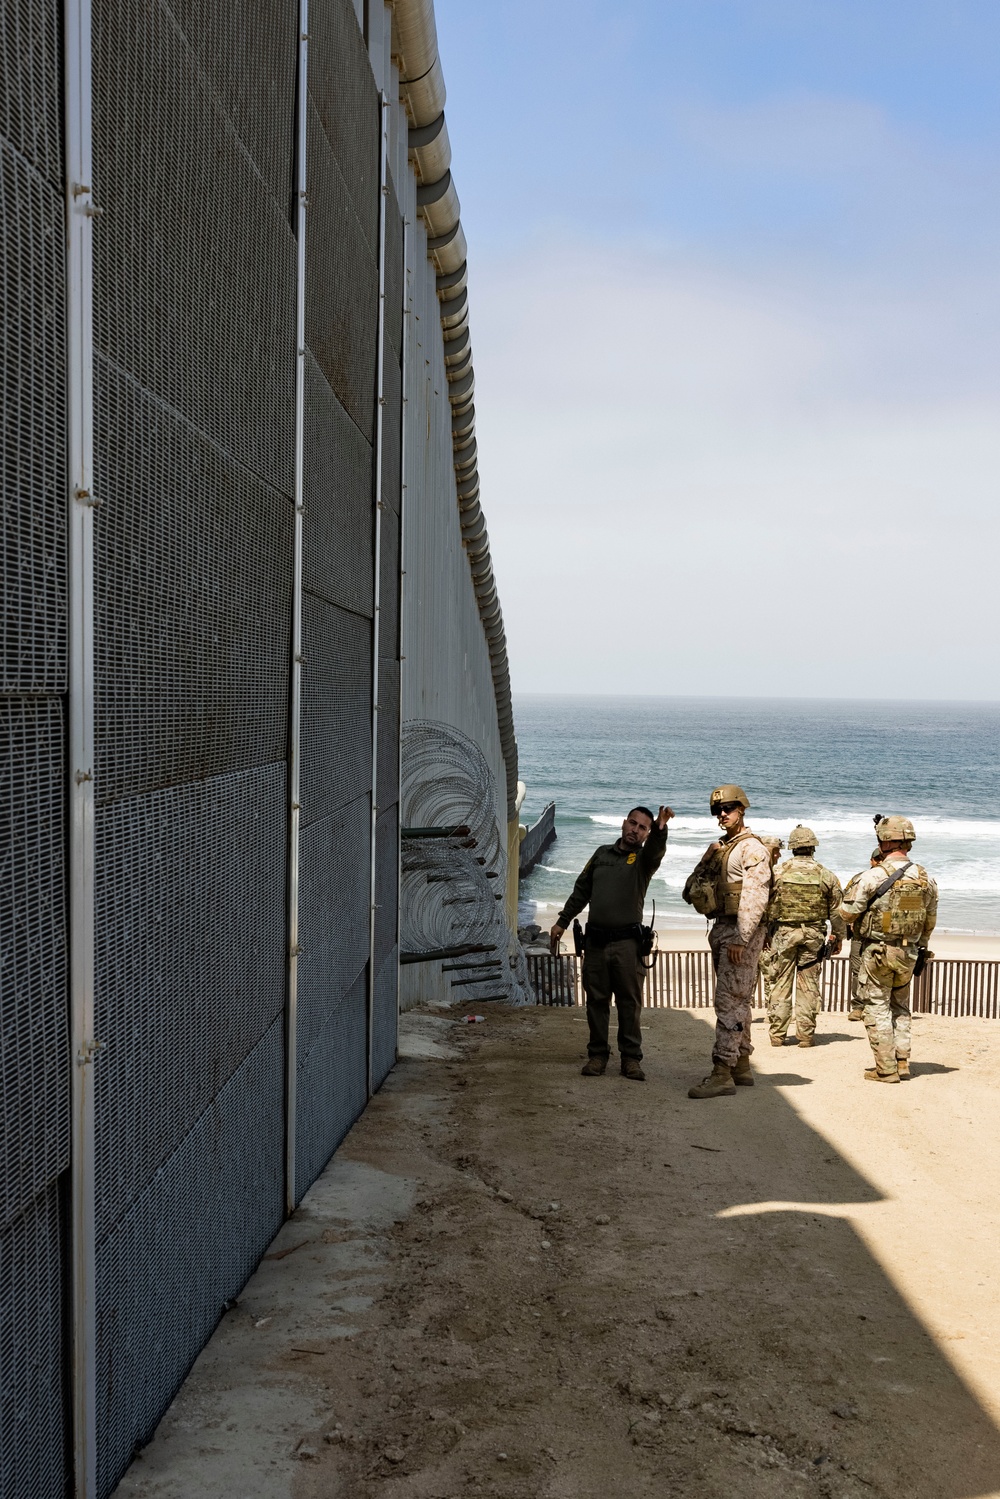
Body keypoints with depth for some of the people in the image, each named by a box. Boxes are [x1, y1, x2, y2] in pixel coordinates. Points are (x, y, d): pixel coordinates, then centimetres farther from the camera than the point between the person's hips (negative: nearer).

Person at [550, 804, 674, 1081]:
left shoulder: (644, 858, 3)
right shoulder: (602, 853, 15)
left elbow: (656, 850, -23)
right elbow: (581, 890, 20)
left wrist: (659, 828, -45)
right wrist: (562, 921, 15)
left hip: (626, 942, -3)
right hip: (595, 941, 3)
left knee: (629, 1003, -1)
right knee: (596, 1000, 6)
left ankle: (631, 1058, 5)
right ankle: (597, 1054, 15)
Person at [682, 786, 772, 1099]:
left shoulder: (752, 848, -10)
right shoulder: (717, 848, 17)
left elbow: (755, 898, -18)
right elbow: (692, 889, 18)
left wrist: (740, 940, -23)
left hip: (741, 931, -9)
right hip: (720, 928, 9)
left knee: (730, 1002, -11)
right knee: (737, 1002, 14)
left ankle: (722, 1074, -13)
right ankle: (741, 1067, 21)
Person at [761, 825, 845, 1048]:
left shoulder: (778, 873, -4)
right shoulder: (826, 876, 0)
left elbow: (765, 906, -2)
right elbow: (838, 911, 5)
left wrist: (764, 934, 8)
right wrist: (838, 937, 16)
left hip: (782, 934, -1)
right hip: (814, 936, 1)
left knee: (779, 985, 5)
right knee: (809, 986, 8)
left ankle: (777, 1034, 8)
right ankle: (806, 1034, 10)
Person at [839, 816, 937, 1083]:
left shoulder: (873, 877, -17)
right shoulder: (926, 879, 0)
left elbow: (848, 913, -11)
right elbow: (930, 921, 11)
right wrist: (920, 949, 24)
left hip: (877, 951, -5)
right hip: (908, 953, 5)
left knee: (877, 1008, 4)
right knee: (900, 1007, 20)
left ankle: (886, 1069, 4)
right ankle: (902, 1062, 20)